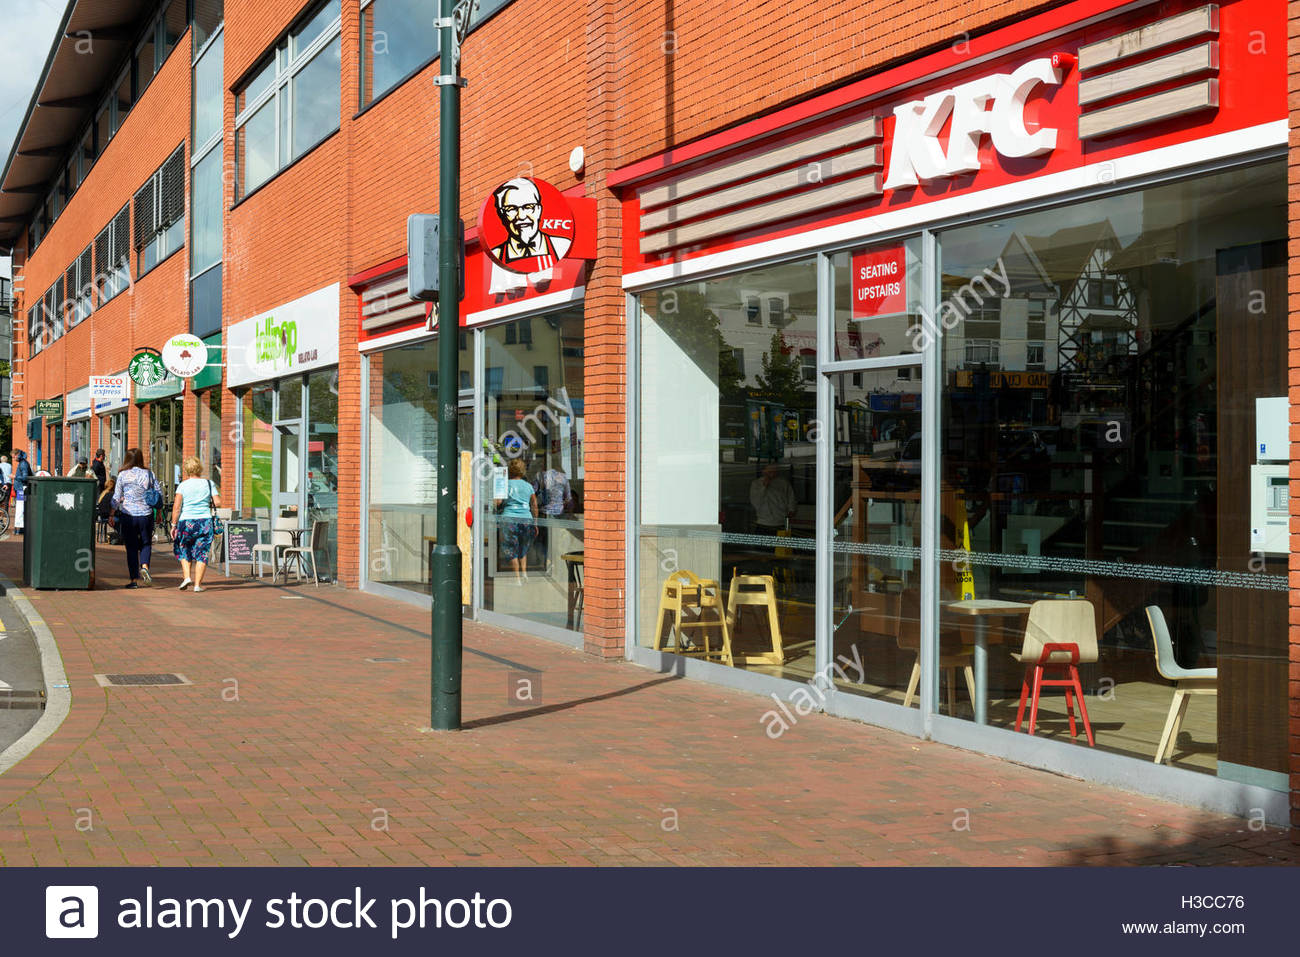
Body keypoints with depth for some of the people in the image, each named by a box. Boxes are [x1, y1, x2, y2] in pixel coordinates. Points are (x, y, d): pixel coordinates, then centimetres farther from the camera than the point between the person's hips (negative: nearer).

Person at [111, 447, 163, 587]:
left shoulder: (122, 475, -2)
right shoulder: (149, 474, 2)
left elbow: (116, 498, -1)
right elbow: (159, 493, 4)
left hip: (128, 514, -1)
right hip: (146, 514, 1)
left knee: (131, 547, 7)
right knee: (146, 544, 14)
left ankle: (134, 579, 5)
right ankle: (144, 566, -13)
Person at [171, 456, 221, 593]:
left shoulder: (182, 485, -3)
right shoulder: (208, 484, 2)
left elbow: (176, 507, -7)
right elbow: (218, 503, -3)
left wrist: (174, 525, -2)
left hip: (186, 521, -1)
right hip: (205, 522, 1)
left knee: (183, 550, 19)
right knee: (202, 553, 5)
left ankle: (187, 576, 4)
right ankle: (197, 584, 1)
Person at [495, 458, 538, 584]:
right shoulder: (528, 486, 11)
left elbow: (498, 502, -8)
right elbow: (534, 506, 11)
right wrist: (535, 524, 18)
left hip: (509, 518, -3)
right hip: (527, 519, 3)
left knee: (512, 551, 5)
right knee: (523, 550, 20)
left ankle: (517, 578, 1)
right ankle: (524, 571, 3)